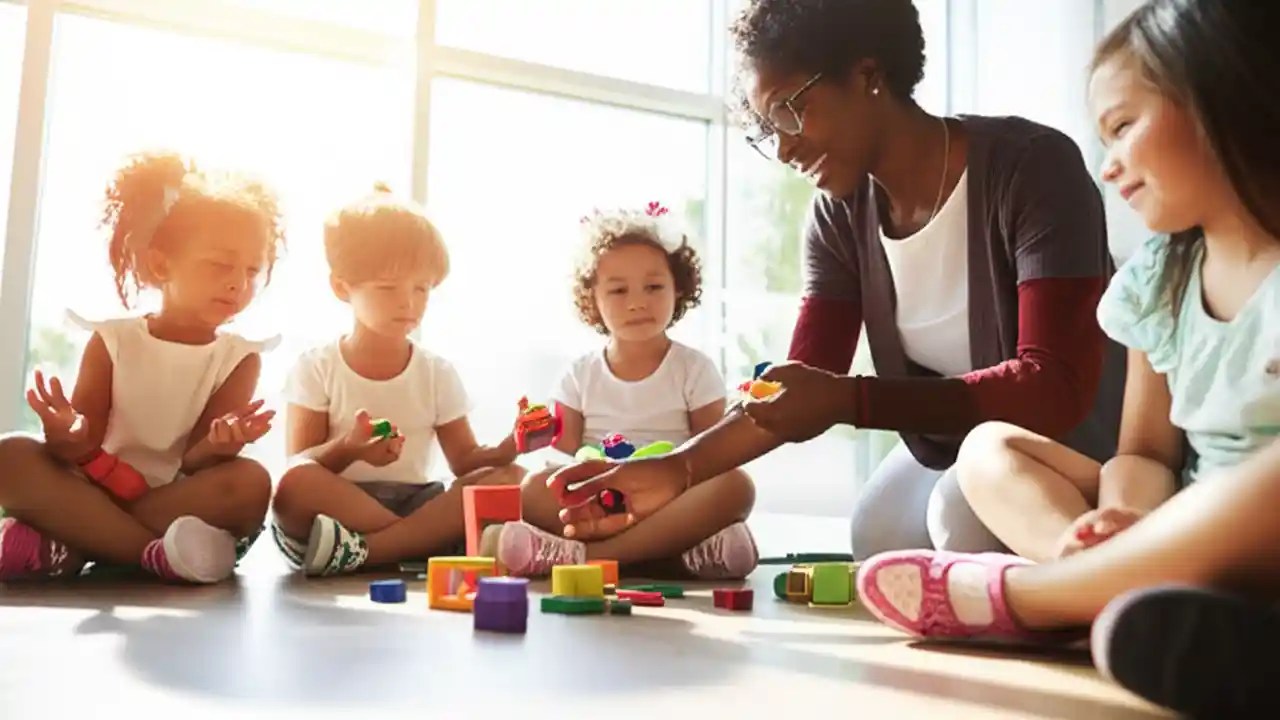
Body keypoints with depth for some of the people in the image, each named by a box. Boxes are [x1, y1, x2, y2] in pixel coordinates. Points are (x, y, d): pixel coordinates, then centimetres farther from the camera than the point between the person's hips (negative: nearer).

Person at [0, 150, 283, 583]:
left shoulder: (241, 358, 0)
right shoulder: (112, 340, 3)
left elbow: (192, 464, -9)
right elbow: (87, 448, -3)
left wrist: (216, 446, -34)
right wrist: (69, 440, -29)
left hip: (184, 505, -1)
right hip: (96, 494, 1)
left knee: (248, 481, -30)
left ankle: (67, 549, -26)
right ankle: (156, 553, -29)